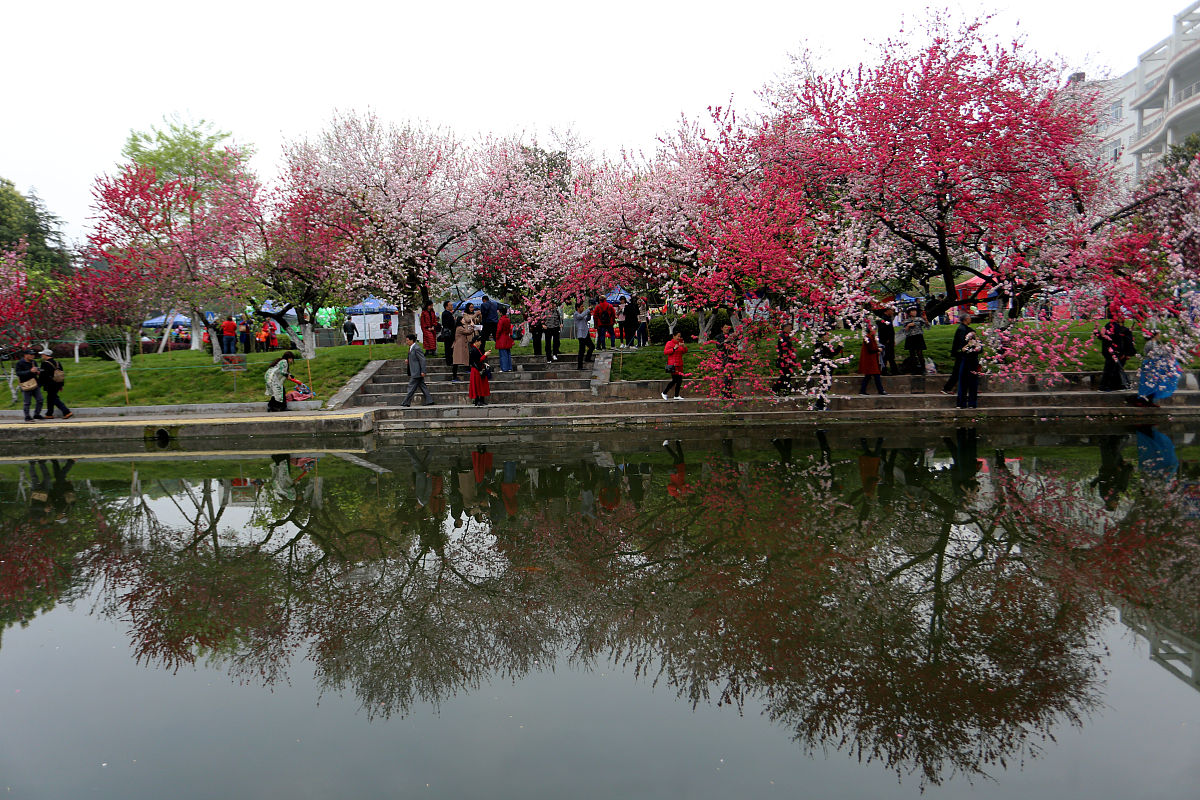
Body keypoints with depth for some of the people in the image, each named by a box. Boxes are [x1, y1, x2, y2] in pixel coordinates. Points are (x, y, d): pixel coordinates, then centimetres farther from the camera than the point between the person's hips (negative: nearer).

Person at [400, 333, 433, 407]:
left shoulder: (417, 348, -18)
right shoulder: (412, 348, 14)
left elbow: (422, 360, -19)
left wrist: (422, 371, -21)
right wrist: (408, 360, 7)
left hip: (417, 372, -10)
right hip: (415, 372, 10)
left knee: (412, 387, -5)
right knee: (422, 386, 10)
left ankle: (406, 403, -1)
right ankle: (429, 401, 11)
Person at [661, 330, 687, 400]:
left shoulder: (680, 343, 15)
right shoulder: (669, 343, -5)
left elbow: (685, 351, 18)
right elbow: (665, 352, -14)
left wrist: (683, 346, -2)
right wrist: (674, 348, -20)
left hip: (680, 365, 7)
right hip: (673, 365, -7)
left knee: (680, 380, 4)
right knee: (675, 380, -11)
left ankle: (676, 396, 11)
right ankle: (664, 393, 4)